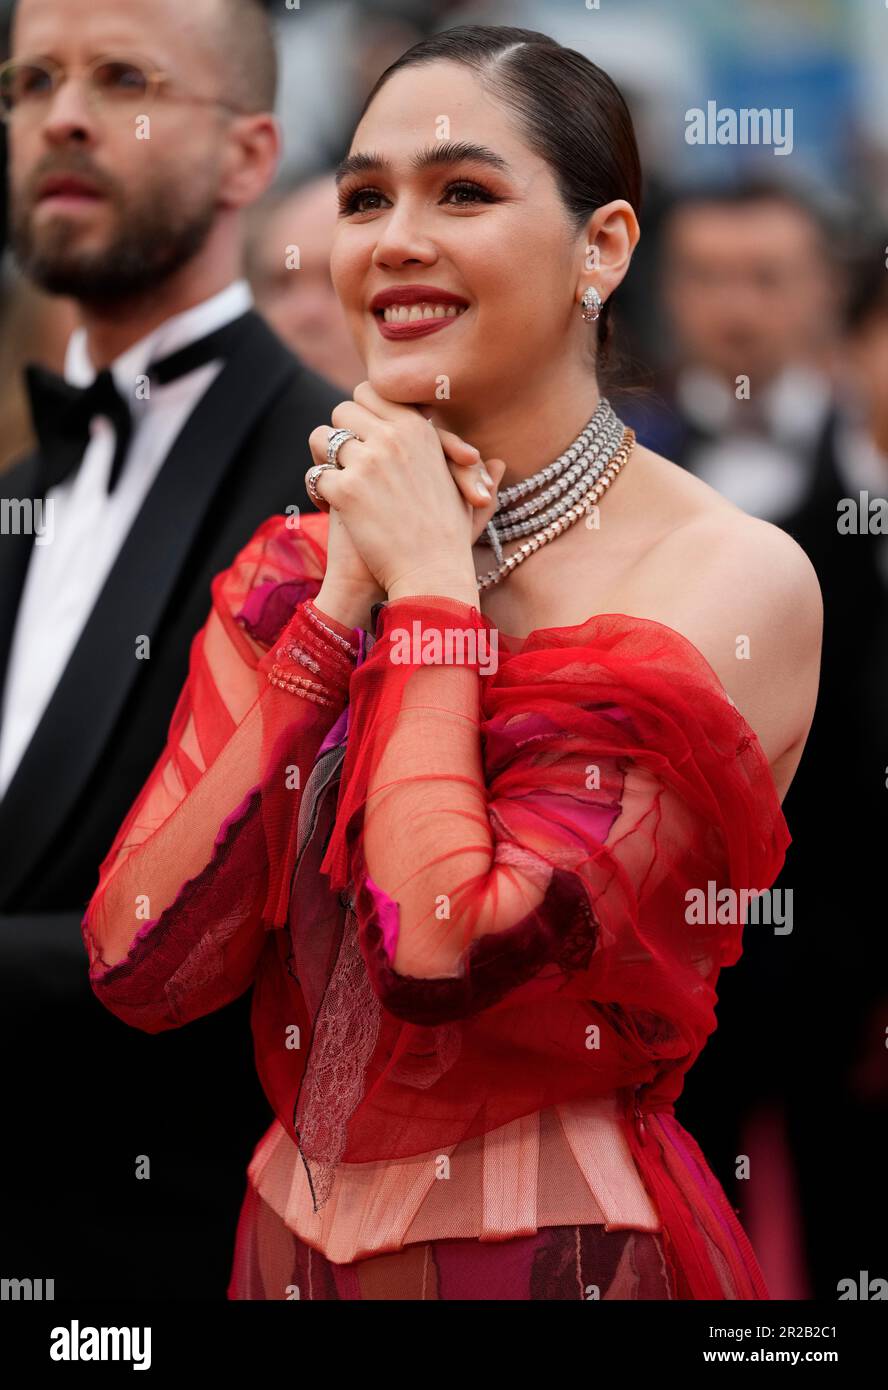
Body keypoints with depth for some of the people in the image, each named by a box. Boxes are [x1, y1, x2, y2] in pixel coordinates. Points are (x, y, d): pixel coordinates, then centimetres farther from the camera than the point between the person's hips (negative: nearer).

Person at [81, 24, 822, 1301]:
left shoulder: (737, 584, -14)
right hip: (292, 1242, 5)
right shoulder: (300, 564, 2)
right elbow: (141, 967, -10)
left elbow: (449, 958, -24)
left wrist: (430, 586, -15)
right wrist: (345, 605, -13)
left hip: (560, 1254, -5)